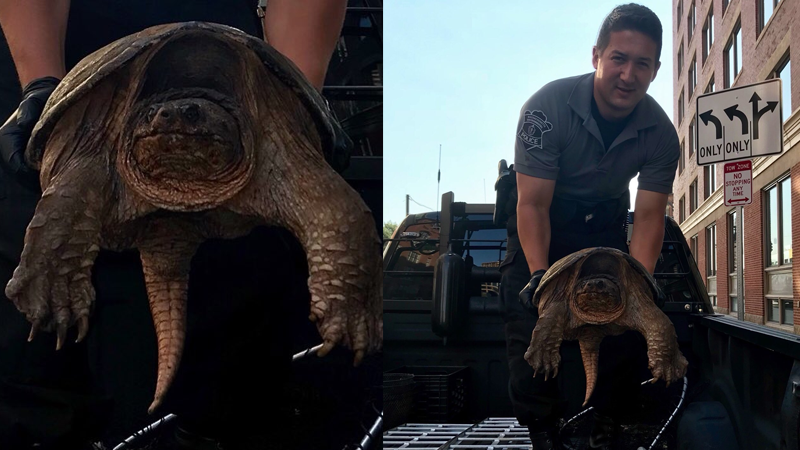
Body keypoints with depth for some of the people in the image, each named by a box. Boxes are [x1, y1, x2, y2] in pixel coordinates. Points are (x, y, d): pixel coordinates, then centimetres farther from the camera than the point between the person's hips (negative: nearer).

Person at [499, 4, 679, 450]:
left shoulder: (661, 133, -19)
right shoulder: (548, 106, -30)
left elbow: (649, 217, -18)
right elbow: (533, 203, -28)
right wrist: (539, 274, -37)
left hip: (604, 221, 3)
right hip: (541, 218, -2)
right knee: (531, 316, -16)